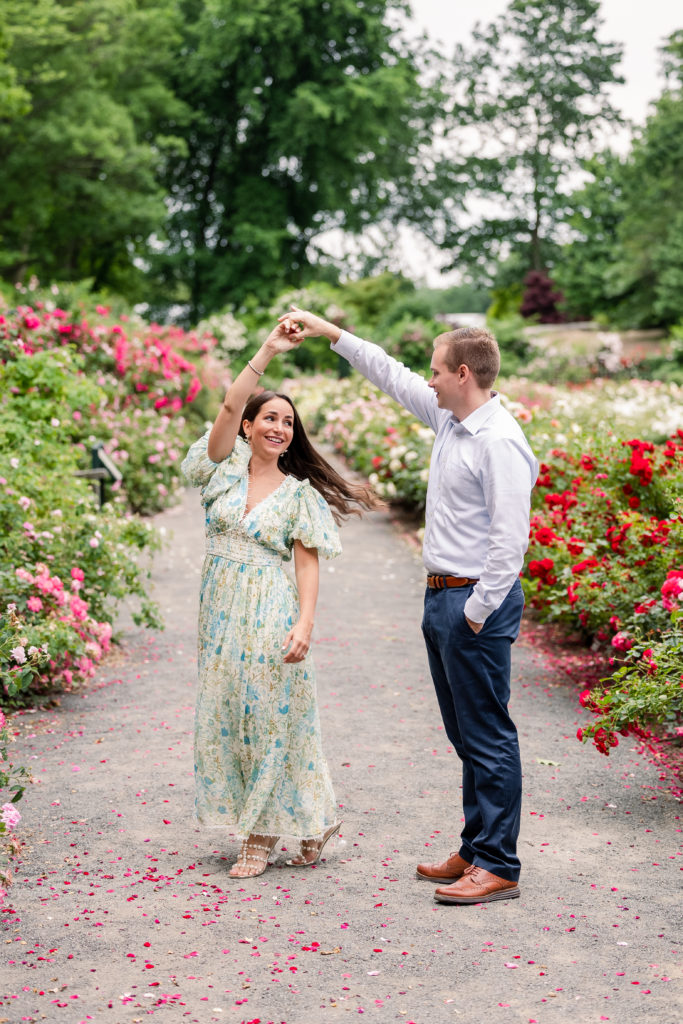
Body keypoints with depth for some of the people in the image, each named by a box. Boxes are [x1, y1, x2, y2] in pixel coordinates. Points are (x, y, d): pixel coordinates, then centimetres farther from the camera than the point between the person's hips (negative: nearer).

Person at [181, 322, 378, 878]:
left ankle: (262, 834, 14)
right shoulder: (225, 469, 5)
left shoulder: (299, 492, 2)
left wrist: (304, 624, -16)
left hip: (271, 613, -3)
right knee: (227, 714, 7)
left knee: (271, 716, 0)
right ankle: (257, 827, 21)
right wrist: (268, 351, -14)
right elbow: (229, 406, -9)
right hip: (222, 610, 3)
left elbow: (308, 562, -4)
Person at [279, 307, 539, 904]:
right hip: (442, 595, 10)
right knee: (466, 736, 14)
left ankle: (499, 867, 2)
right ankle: (475, 851, 23)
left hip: (476, 601, -10)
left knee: (489, 736, -4)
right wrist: (328, 332, 23)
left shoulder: (501, 442, -18)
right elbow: (392, 376, 23)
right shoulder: (449, 419, 11)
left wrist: (478, 613, -19)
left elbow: (509, 539, -22)